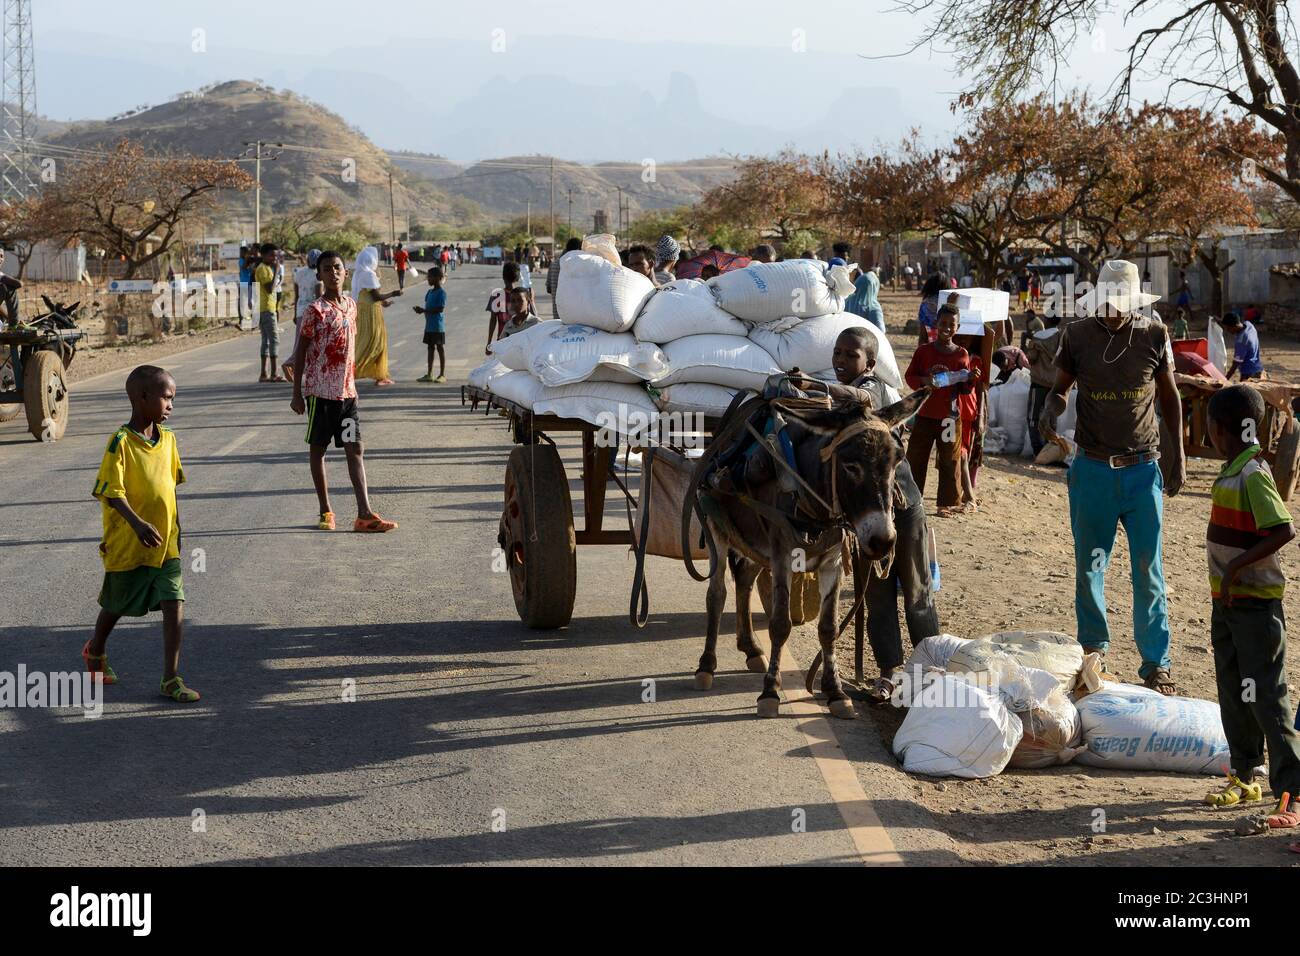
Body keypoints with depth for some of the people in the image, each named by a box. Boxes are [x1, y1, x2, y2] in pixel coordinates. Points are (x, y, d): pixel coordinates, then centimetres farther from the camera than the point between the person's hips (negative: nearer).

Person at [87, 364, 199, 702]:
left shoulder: (167, 439, 2)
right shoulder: (121, 443, -17)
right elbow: (112, 492, -20)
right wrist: (137, 523, -32)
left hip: (166, 544, 4)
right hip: (128, 544, -4)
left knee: (174, 606, -6)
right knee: (116, 605, 16)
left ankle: (171, 679, -1)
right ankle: (96, 651, 45)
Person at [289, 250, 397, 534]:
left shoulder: (352, 306, 8)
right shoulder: (315, 311, -10)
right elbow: (301, 353, -7)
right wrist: (297, 393, -8)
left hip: (346, 391, 5)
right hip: (319, 390, -5)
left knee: (355, 449, -1)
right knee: (318, 448, 6)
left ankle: (365, 513, -4)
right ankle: (325, 511, 15)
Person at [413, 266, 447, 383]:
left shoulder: (441, 292, -13)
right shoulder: (430, 292, 13)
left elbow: (441, 309, -20)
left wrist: (424, 310, -20)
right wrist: (421, 309, -4)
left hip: (438, 326, -8)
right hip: (429, 326, 8)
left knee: (440, 349, -1)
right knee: (430, 348, 10)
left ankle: (442, 374, 5)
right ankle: (429, 374, 15)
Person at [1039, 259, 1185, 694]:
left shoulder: (1155, 335, -3)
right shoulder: (1078, 334, -4)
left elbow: (1169, 395, 9)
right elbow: (1060, 386, 8)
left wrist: (1178, 455, 10)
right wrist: (1050, 409, -15)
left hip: (1143, 467, -1)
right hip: (1092, 467, 1)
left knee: (1148, 569, 0)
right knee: (1089, 566, 8)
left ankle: (1156, 662, 7)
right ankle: (1093, 649, 24)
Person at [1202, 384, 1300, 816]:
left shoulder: (1253, 476, -20)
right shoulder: (1231, 473, 9)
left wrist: (1237, 565, -27)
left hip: (1256, 601, -10)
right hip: (1227, 600, 10)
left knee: (1265, 692, -7)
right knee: (1233, 691, 15)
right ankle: (1245, 774, 26)